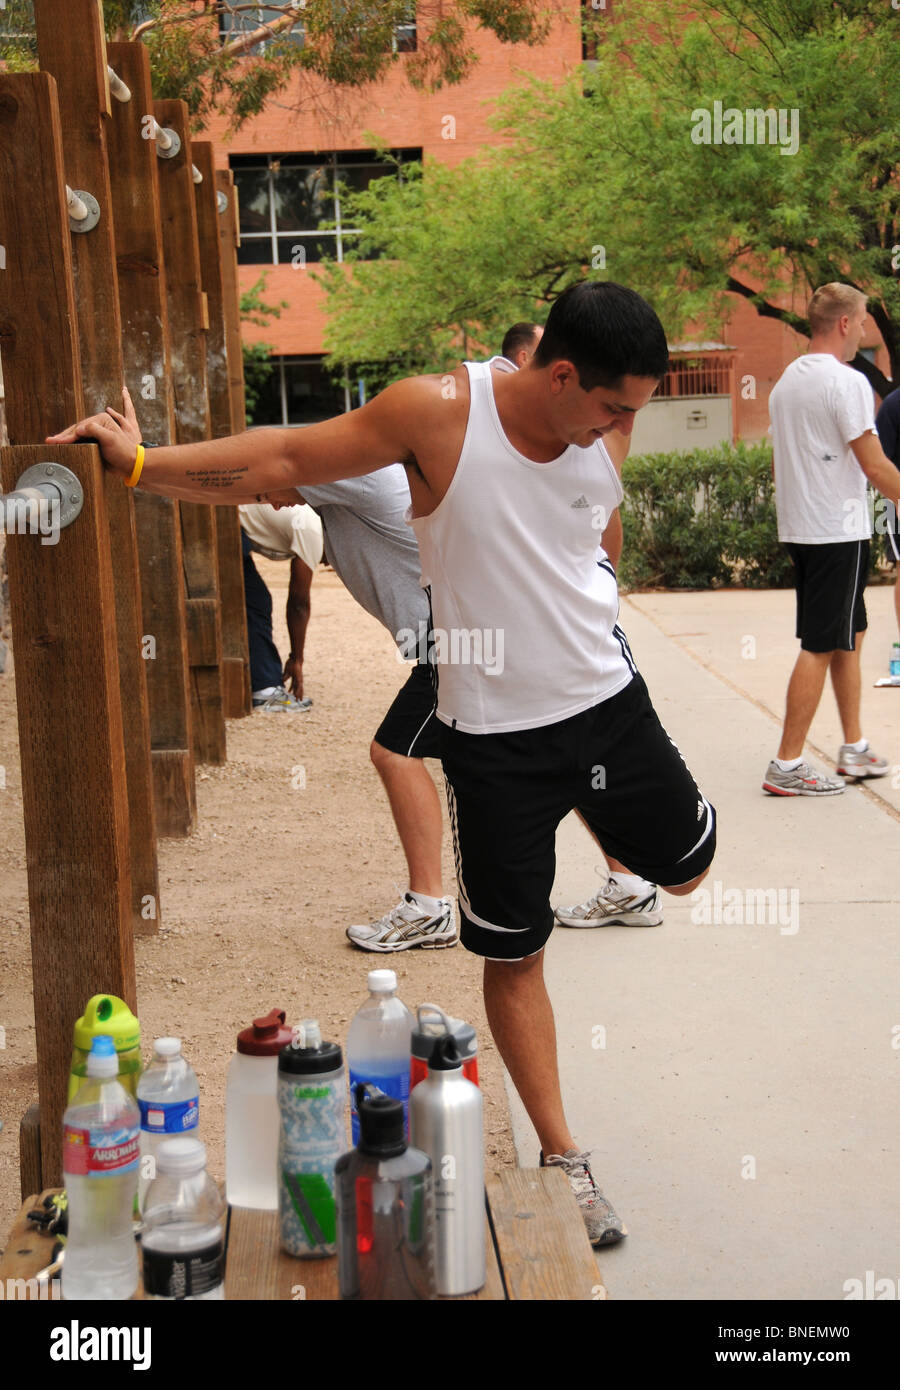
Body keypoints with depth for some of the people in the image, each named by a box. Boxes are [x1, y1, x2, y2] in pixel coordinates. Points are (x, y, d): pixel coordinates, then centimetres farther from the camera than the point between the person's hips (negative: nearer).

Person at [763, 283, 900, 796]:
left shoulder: (787, 380, 13)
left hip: (800, 528, 9)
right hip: (838, 530, -9)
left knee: (849, 636, 17)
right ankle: (787, 767, -2)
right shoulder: (847, 382, -14)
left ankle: (854, 748, 24)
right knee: (821, 647, -5)